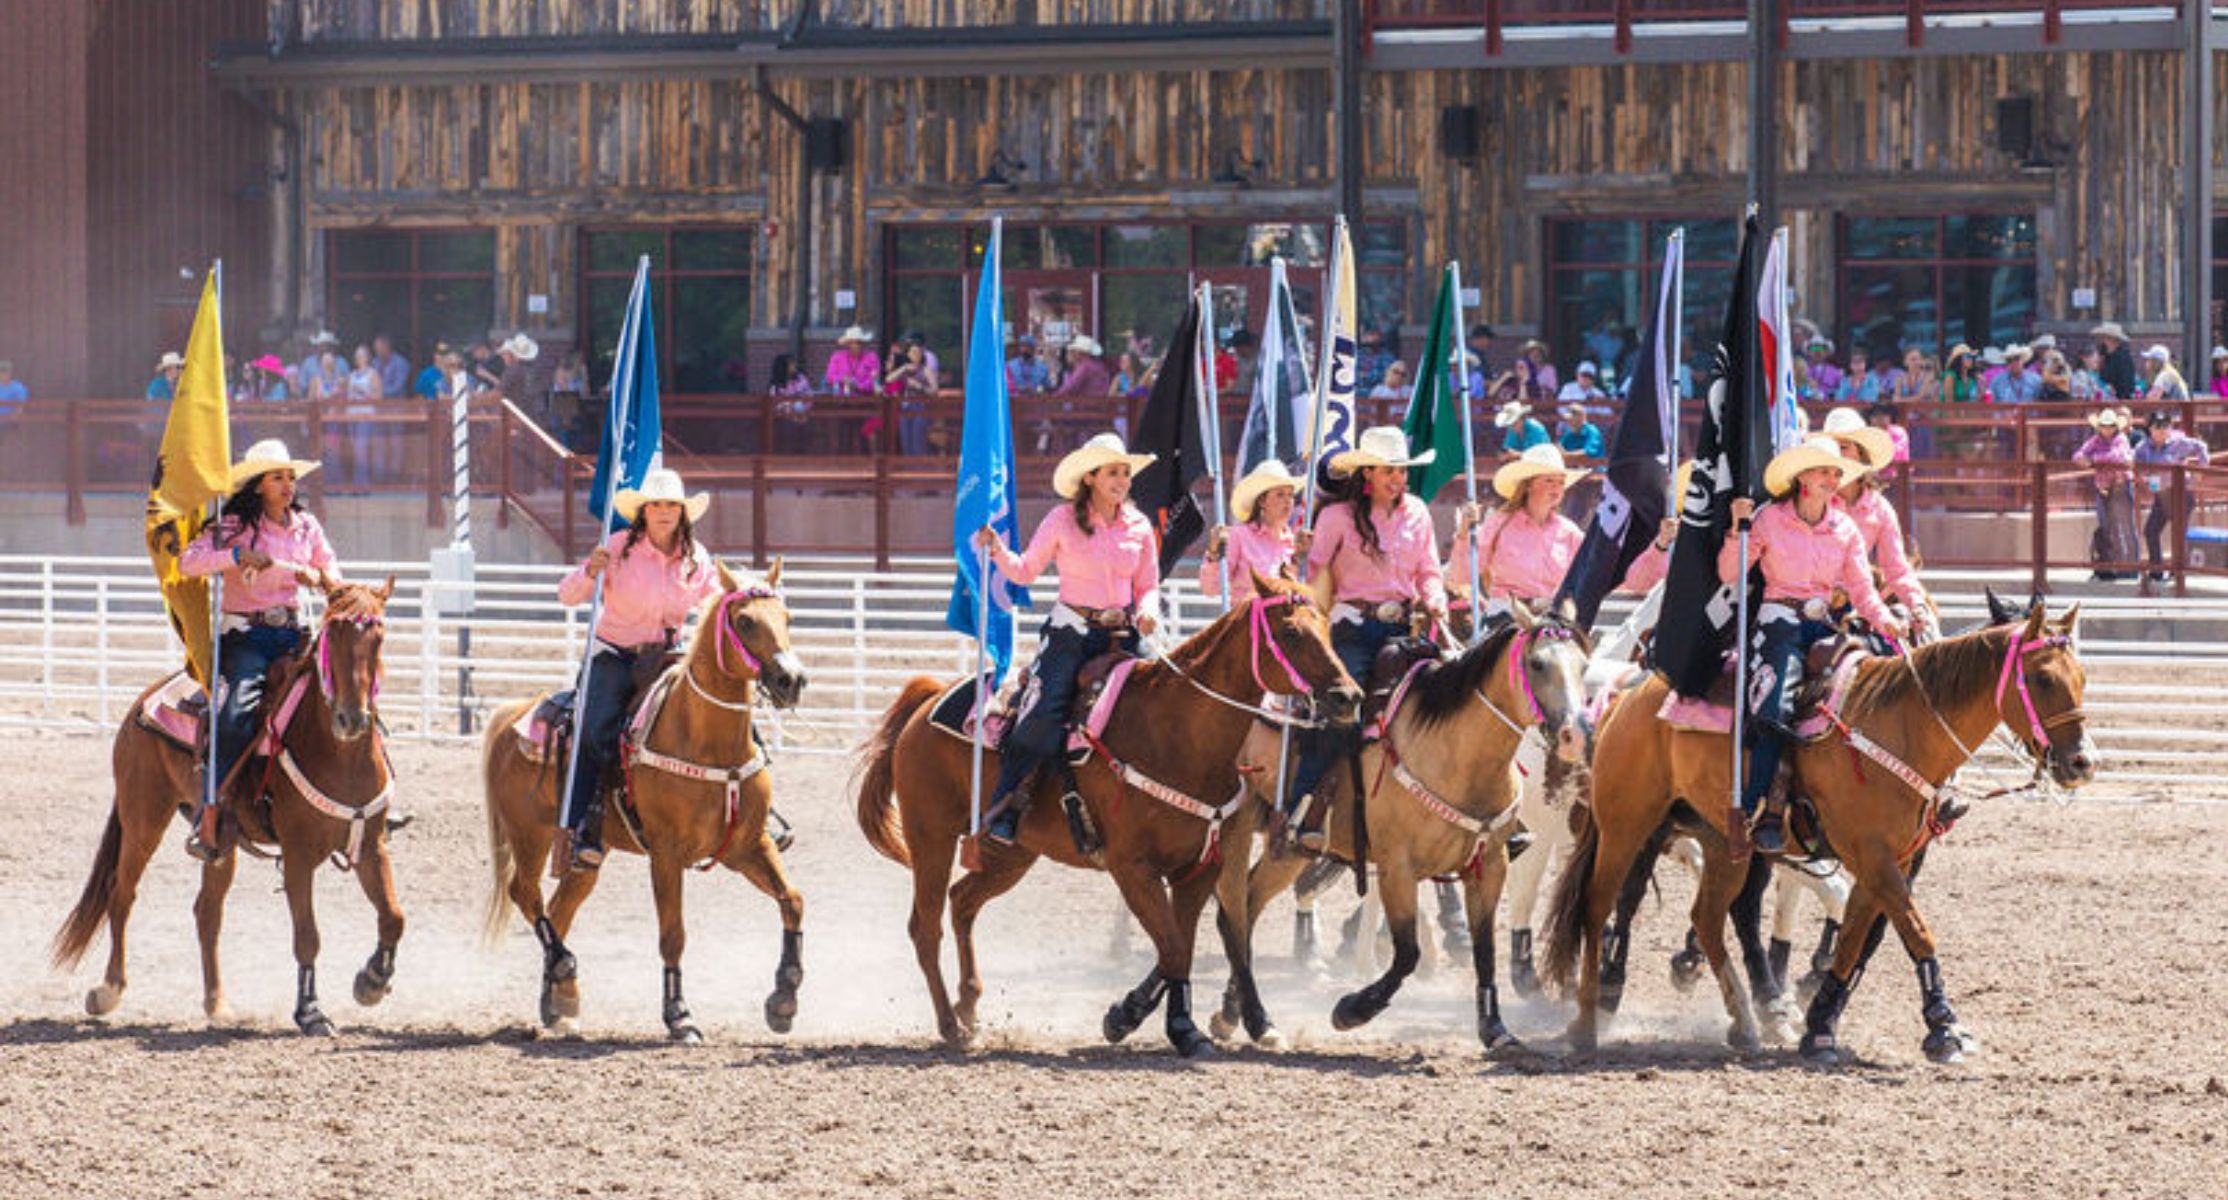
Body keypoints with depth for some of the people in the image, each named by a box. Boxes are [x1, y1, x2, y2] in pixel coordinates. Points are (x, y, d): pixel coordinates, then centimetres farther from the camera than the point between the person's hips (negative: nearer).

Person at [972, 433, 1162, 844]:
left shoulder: (1139, 527, 8)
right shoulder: (1062, 520, 0)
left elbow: (1148, 586, 15)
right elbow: (1027, 571, 7)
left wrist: (1147, 611, -7)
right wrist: (998, 551, -11)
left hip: (1120, 635, 3)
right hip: (1070, 632, -3)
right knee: (1043, 717, -19)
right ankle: (1003, 810, -15)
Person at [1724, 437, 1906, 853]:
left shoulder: (1845, 530, 13)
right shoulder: (1770, 519, 2)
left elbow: (1861, 589, 11)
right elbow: (1730, 574, 2)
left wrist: (1884, 620, -7)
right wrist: (1740, 531, -12)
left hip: (1822, 624, 4)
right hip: (1779, 619, -4)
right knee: (1775, 705, -25)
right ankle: (1758, 809, -26)